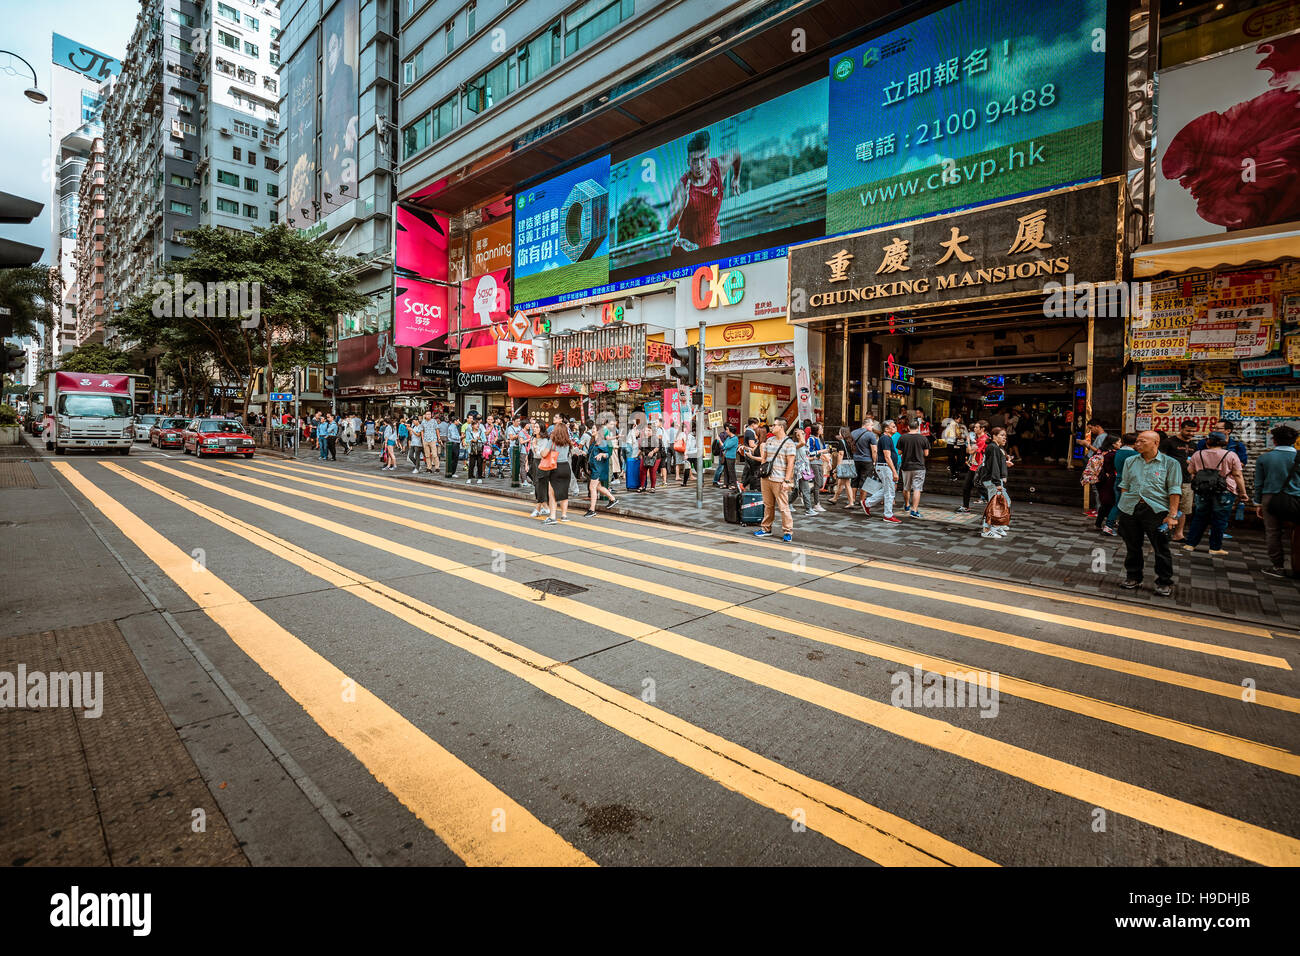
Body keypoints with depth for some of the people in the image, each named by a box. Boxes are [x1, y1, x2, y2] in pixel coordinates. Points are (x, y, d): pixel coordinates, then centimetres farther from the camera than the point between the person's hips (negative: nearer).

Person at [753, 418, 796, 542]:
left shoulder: (789, 443, -6)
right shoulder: (769, 440, 14)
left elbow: (790, 463, -10)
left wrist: (787, 481, -15)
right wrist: (761, 472, 13)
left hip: (779, 480, -6)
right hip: (766, 478, 6)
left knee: (783, 507, -5)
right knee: (767, 505, 13)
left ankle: (788, 532, 3)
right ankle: (766, 528, 22)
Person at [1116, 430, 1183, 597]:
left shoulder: (1170, 463, 1)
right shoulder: (1130, 462, 13)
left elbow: (1175, 490, -2)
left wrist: (1172, 514, -8)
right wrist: (1124, 505, 6)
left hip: (1156, 510, -3)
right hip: (1130, 509, 4)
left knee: (1161, 549, 0)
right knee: (1132, 547, 11)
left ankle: (1164, 583, 12)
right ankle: (1133, 578, 23)